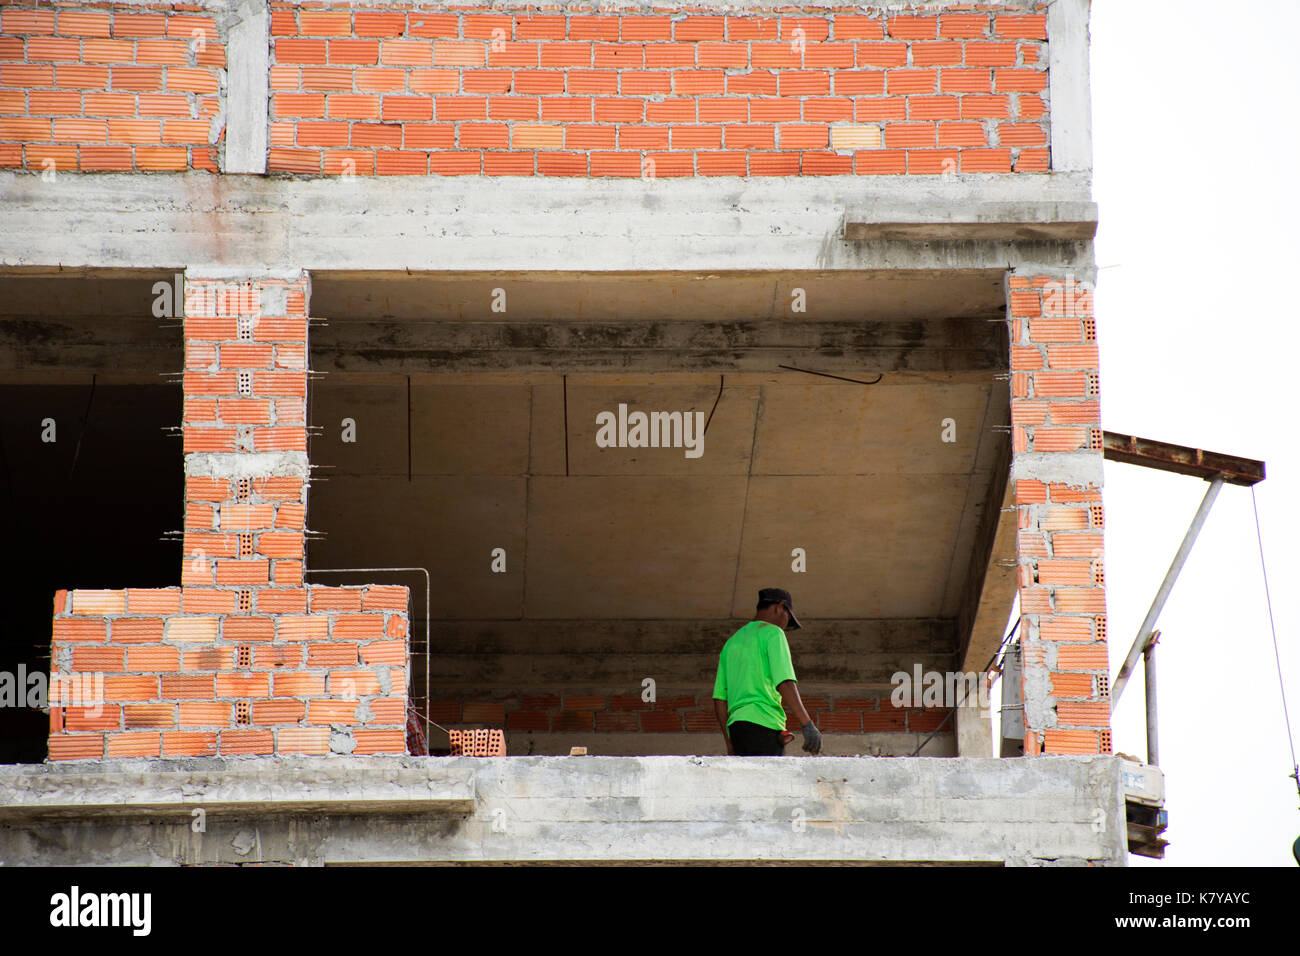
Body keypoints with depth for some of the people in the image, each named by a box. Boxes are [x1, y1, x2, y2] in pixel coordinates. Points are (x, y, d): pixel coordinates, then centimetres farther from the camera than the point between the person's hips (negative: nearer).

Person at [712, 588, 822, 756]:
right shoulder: (772, 633, 2)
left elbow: (719, 699, 23)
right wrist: (807, 724, -17)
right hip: (764, 725, -8)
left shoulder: (732, 641, 26)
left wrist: (730, 744, 25)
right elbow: (784, 683, -12)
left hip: (735, 725, 8)